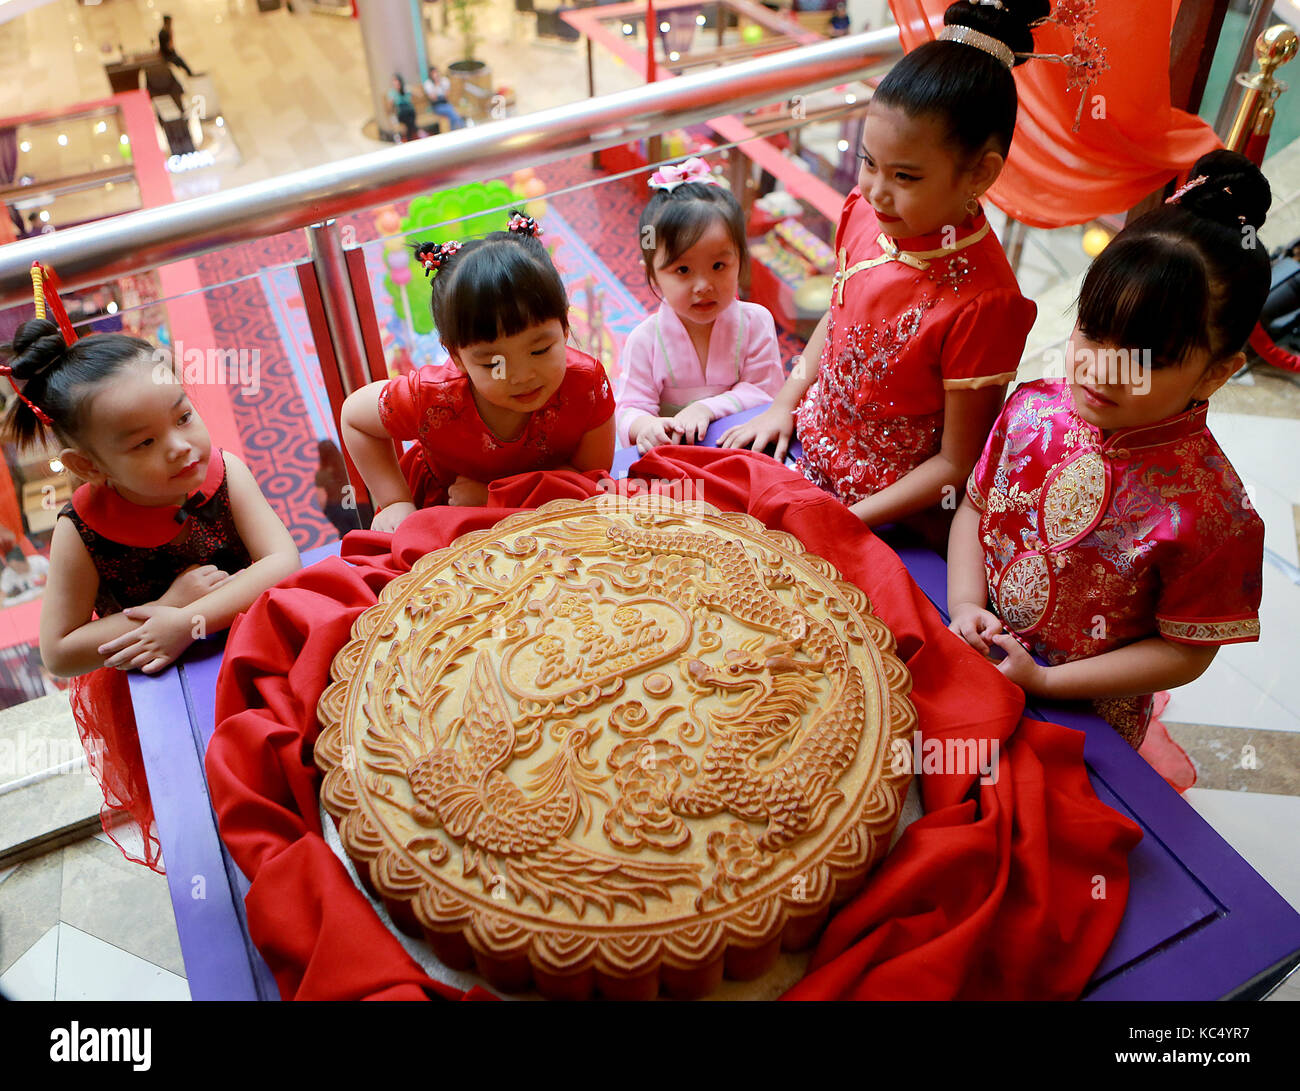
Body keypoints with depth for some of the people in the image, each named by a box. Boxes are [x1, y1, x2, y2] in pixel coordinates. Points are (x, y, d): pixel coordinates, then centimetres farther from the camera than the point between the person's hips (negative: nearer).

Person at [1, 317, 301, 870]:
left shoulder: (225, 473, -18)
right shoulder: (81, 532, -21)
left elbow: (283, 562, -27)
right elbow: (59, 655, -17)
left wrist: (189, 622, -37)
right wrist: (170, 605, -25)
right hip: (148, 692, -1)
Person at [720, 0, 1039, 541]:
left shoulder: (984, 303, -28)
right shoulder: (863, 211, -9)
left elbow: (956, 463, -19)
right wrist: (785, 404, 5)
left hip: (893, 502, -6)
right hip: (811, 440, 7)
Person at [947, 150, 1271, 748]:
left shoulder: (1210, 512, -26)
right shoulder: (1033, 409, -14)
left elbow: (1186, 652, -17)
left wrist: (1043, 680, -21)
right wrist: (966, 605, -14)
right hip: (974, 654, 4)